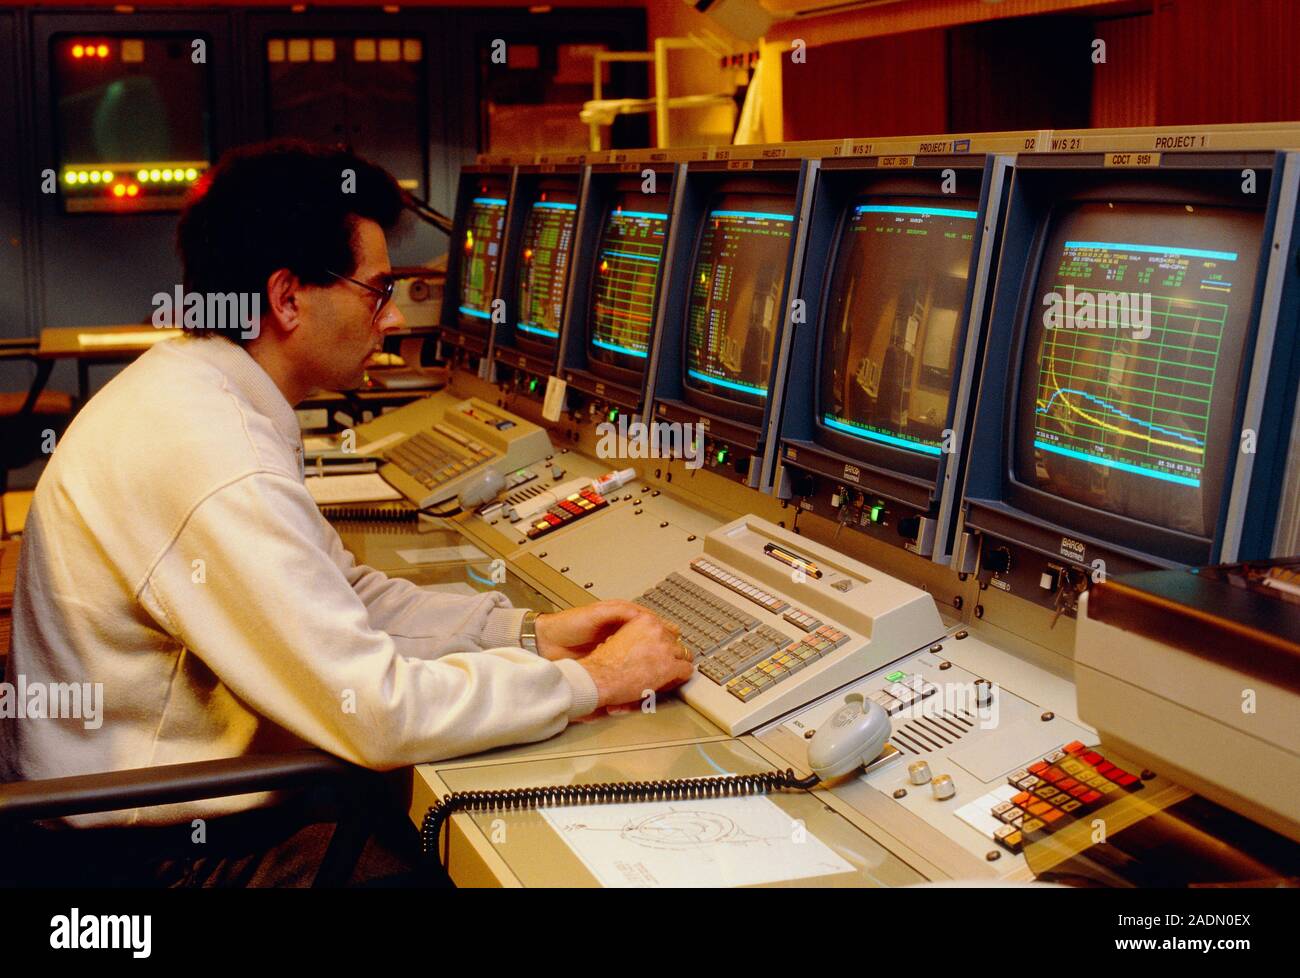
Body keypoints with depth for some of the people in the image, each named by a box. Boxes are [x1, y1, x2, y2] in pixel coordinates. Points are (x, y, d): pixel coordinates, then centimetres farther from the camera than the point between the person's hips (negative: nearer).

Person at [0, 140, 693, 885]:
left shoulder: (198, 392, 3)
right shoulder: (211, 460, -29)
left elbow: (343, 596, 10)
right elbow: (377, 711, -28)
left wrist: (529, 633, 1)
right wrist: (588, 682, -16)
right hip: (148, 848, -9)